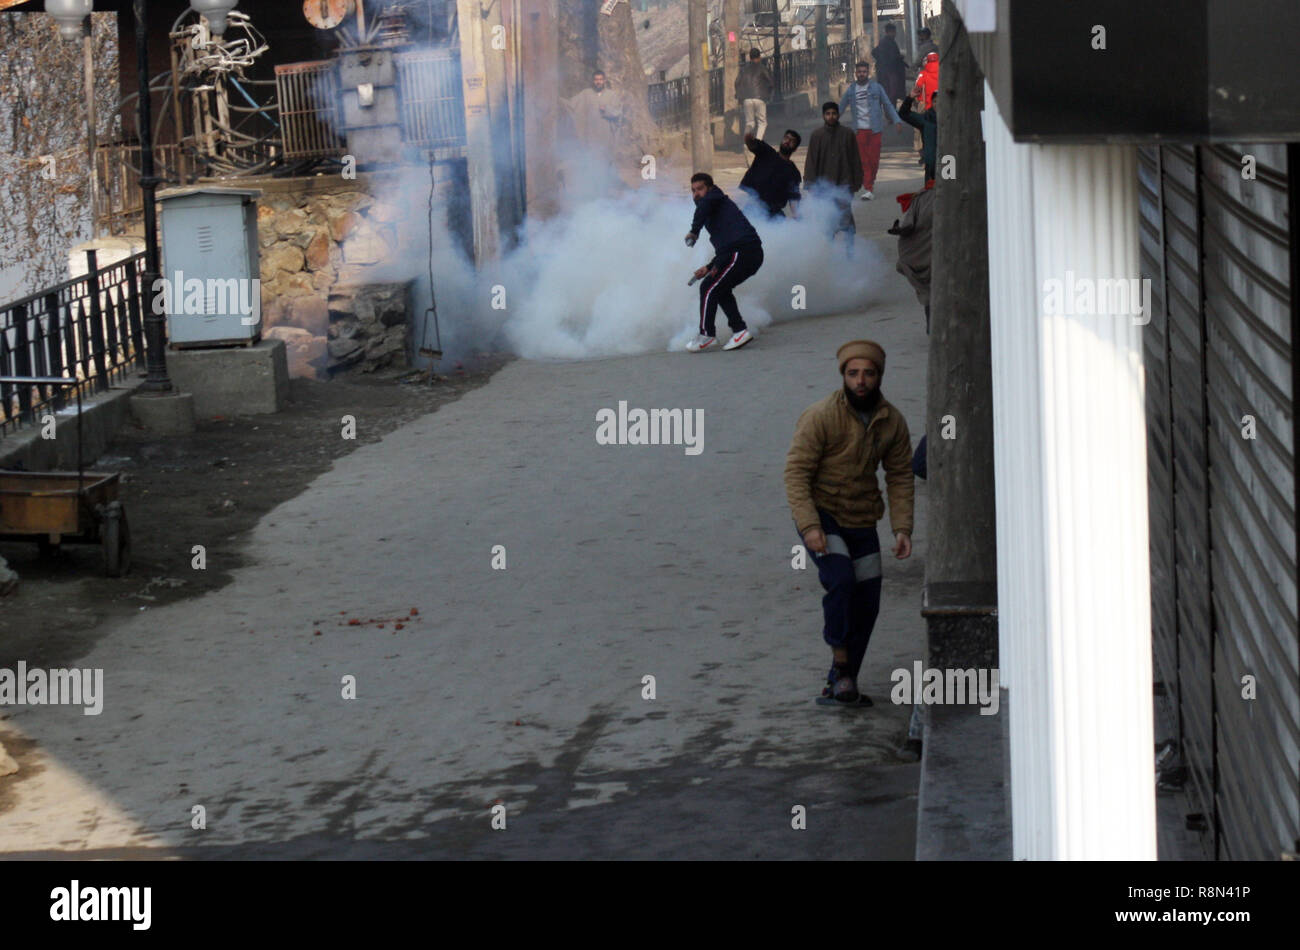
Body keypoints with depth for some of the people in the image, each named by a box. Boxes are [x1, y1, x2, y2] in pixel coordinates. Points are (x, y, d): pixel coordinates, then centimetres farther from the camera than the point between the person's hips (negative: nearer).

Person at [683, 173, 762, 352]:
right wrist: (709, 268, 24)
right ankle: (740, 330, 13)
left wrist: (694, 231, -20)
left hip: (742, 250, -10)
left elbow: (706, 203, -21)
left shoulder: (716, 195, 6)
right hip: (754, 253, 10)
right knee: (720, 289, 21)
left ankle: (706, 335, -2)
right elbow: (724, 247, 32)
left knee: (708, 287, -4)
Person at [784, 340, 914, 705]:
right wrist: (809, 526, -26)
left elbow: (900, 477, 7)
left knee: (867, 604, 3)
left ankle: (839, 686, 17)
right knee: (840, 581, -28)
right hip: (822, 517, -5)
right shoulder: (820, 417, -17)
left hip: (862, 523, 6)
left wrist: (902, 528, -4)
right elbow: (796, 472, -17)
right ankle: (841, 665, -15)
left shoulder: (892, 422, -1)